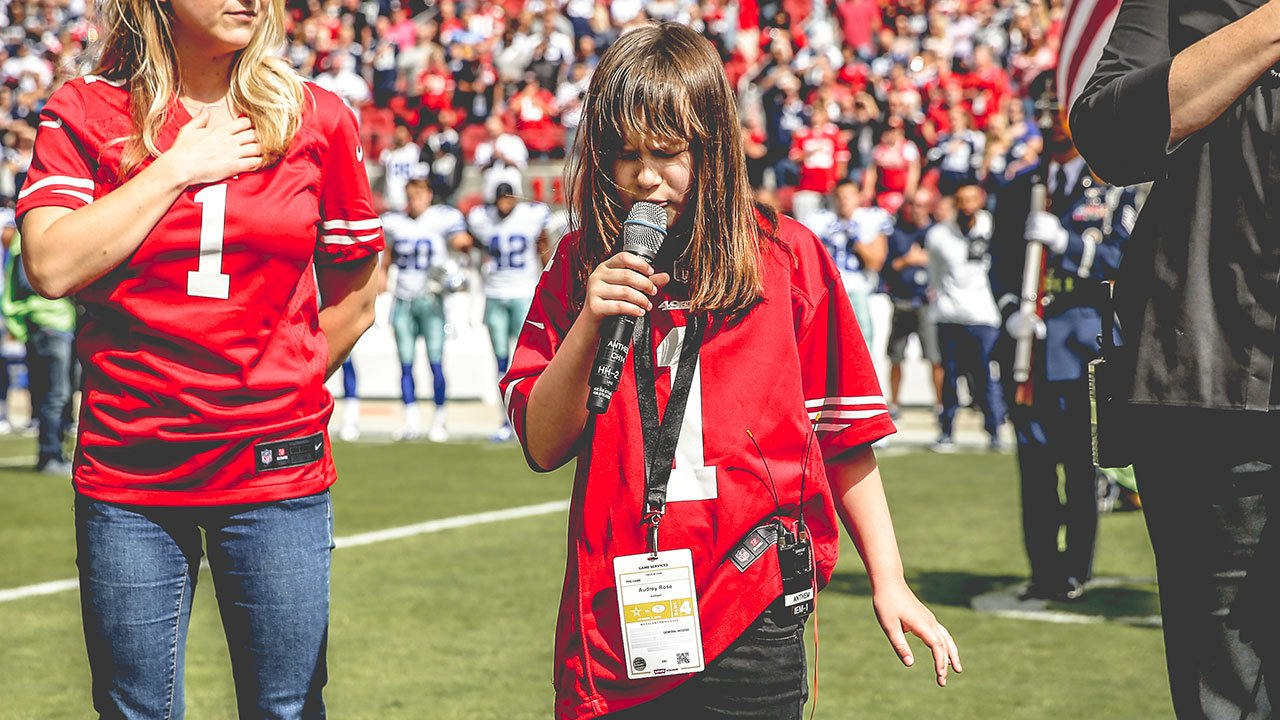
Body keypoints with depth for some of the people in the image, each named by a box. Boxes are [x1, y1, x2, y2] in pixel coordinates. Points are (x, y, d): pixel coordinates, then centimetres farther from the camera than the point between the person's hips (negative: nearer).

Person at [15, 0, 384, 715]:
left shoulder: (319, 118, 3)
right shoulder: (84, 113, 1)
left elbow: (356, 294, 13)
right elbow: (52, 267, -14)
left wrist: (279, 391, 9)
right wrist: (178, 168, -10)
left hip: (277, 469, 1)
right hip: (128, 472, 0)